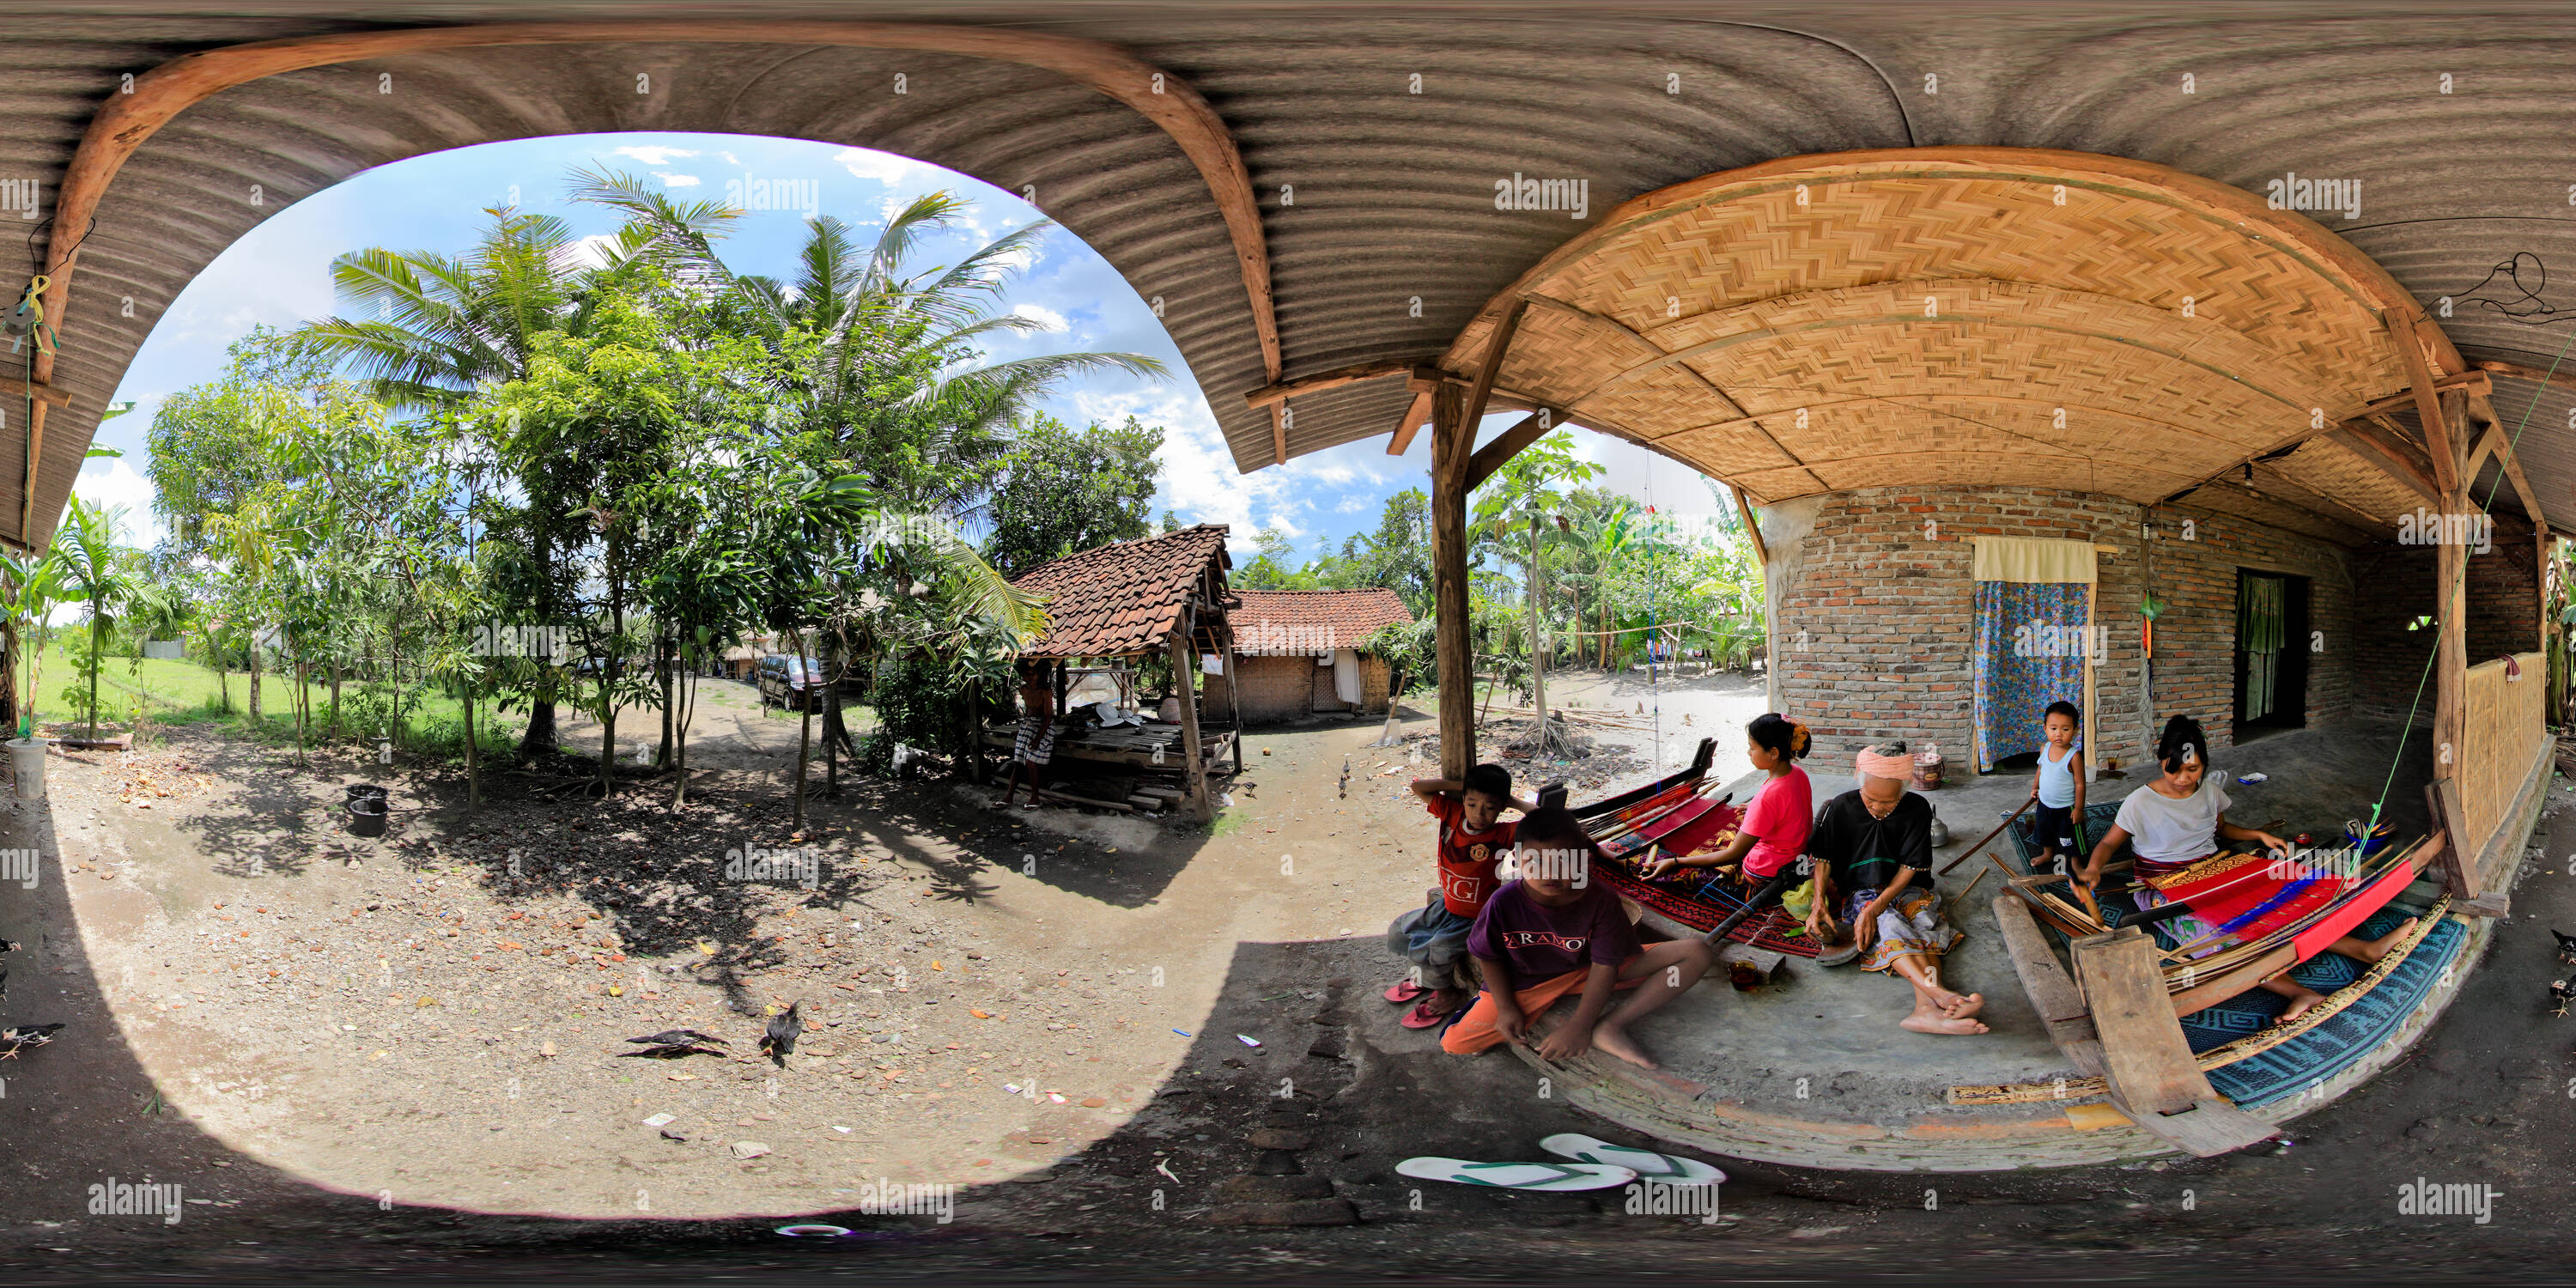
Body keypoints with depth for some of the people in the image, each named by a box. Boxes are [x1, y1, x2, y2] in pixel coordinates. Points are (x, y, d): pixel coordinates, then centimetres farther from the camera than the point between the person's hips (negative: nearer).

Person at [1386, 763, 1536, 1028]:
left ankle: (1449, 993, 11)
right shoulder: (1452, 815, -10)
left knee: (1430, 953, -19)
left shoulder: (1502, 835, -24)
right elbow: (1419, 787, -7)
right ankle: (1427, 975, 33)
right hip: (1446, 906, 7)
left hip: (1474, 918, -6)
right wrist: (1458, 786, -14)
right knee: (1397, 933, 12)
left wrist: (1516, 802, -24)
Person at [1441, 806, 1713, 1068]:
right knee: (1455, 1043, -20)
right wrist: (1505, 1008, -11)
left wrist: (1579, 1026, -23)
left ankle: (1608, 1028, -22)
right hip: (1527, 981, -1)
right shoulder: (1505, 902, -23)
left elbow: (1605, 966, -19)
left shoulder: (1600, 899, -23)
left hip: (1587, 970, 1)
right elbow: (1490, 958, -7)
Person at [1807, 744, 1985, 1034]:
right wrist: (1819, 903, -19)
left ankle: (1927, 1009, -59)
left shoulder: (1917, 809, -6)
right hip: (1859, 891, -2)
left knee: (1925, 925, -30)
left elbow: (1909, 868, -8)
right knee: (1889, 926, -33)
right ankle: (1940, 994, -60)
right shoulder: (1842, 808, -7)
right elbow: (1824, 858, 0)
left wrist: (1874, 909, -21)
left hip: (1904, 890, 2)